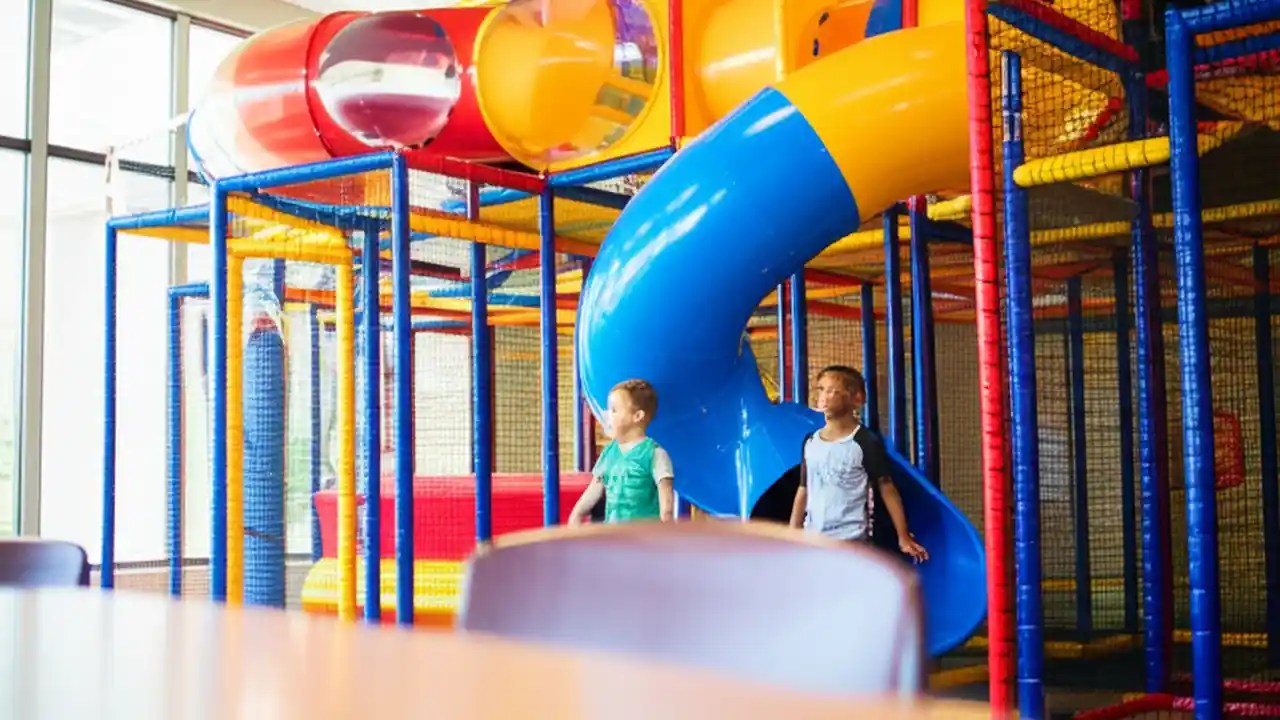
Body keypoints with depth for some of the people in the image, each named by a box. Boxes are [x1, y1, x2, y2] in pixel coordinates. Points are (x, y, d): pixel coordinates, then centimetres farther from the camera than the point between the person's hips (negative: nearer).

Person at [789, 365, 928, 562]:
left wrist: (903, 536, -5)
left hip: (851, 541, -5)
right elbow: (803, 492, 12)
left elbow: (887, 489, -4)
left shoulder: (866, 442, -8)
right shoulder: (811, 443, 7)